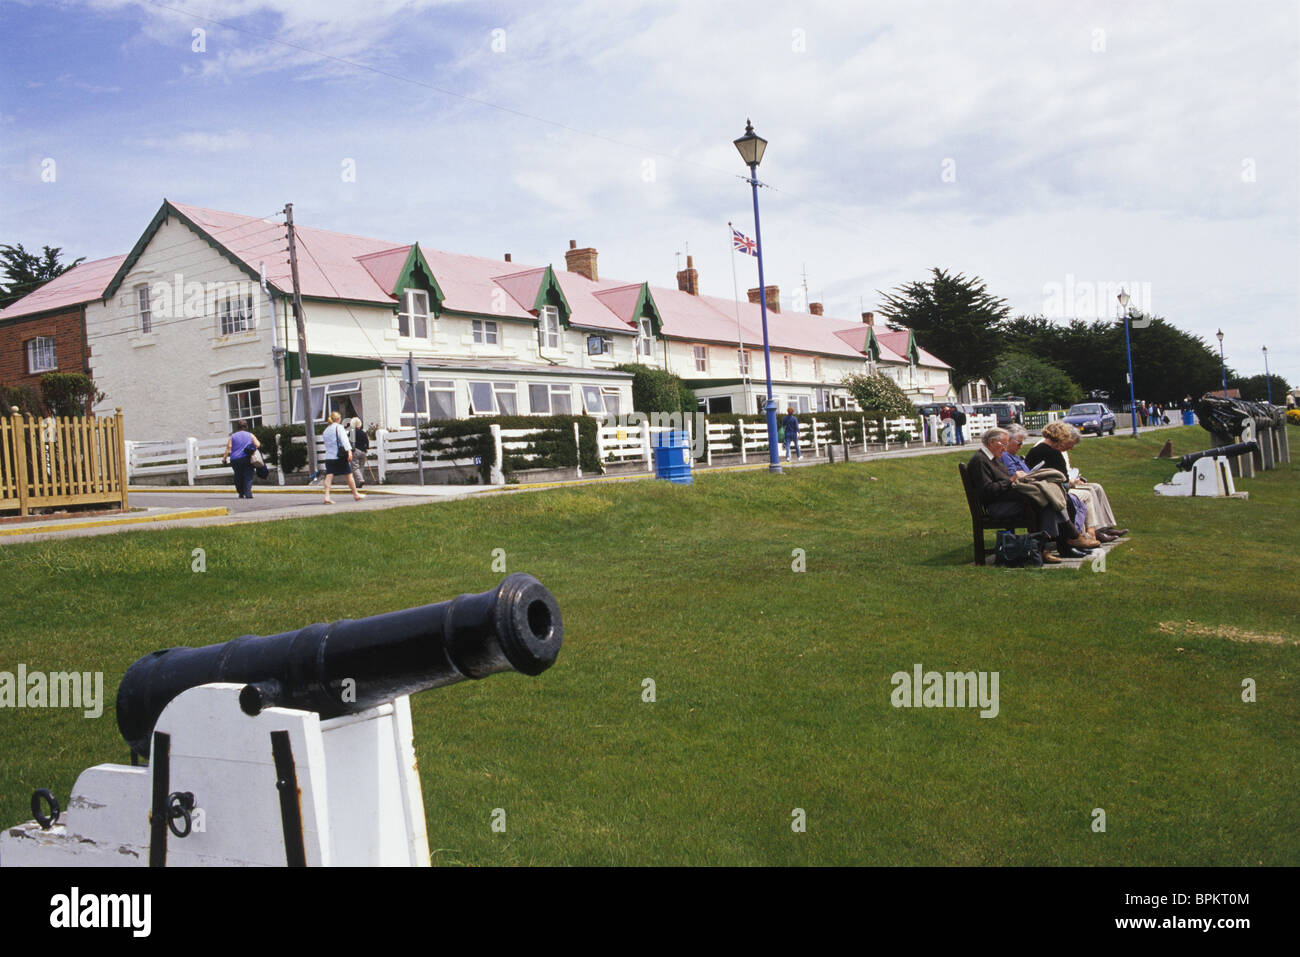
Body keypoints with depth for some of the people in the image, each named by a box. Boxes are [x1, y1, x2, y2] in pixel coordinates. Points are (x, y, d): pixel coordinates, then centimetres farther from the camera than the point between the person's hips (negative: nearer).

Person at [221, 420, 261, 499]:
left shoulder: (232, 436, 9)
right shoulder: (250, 435, 8)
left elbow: (228, 449, 0)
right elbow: (257, 445, -4)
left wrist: (224, 458, 5)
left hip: (235, 460, 1)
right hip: (247, 459, -1)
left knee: (238, 477, 15)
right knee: (248, 476, -3)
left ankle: (241, 493, 18)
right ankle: (248, 493, -18)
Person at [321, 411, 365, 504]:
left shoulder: (326, 430, 17)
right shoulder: (339, 427, -3)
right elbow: (344, 439, -16)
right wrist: (349, 451, -26)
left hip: (328, 457, 5)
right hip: (340, 456, -5)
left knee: (329, 476, -4)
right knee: (348, 475, 6)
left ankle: (327, 496, -19)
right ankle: (356, 495, 16)